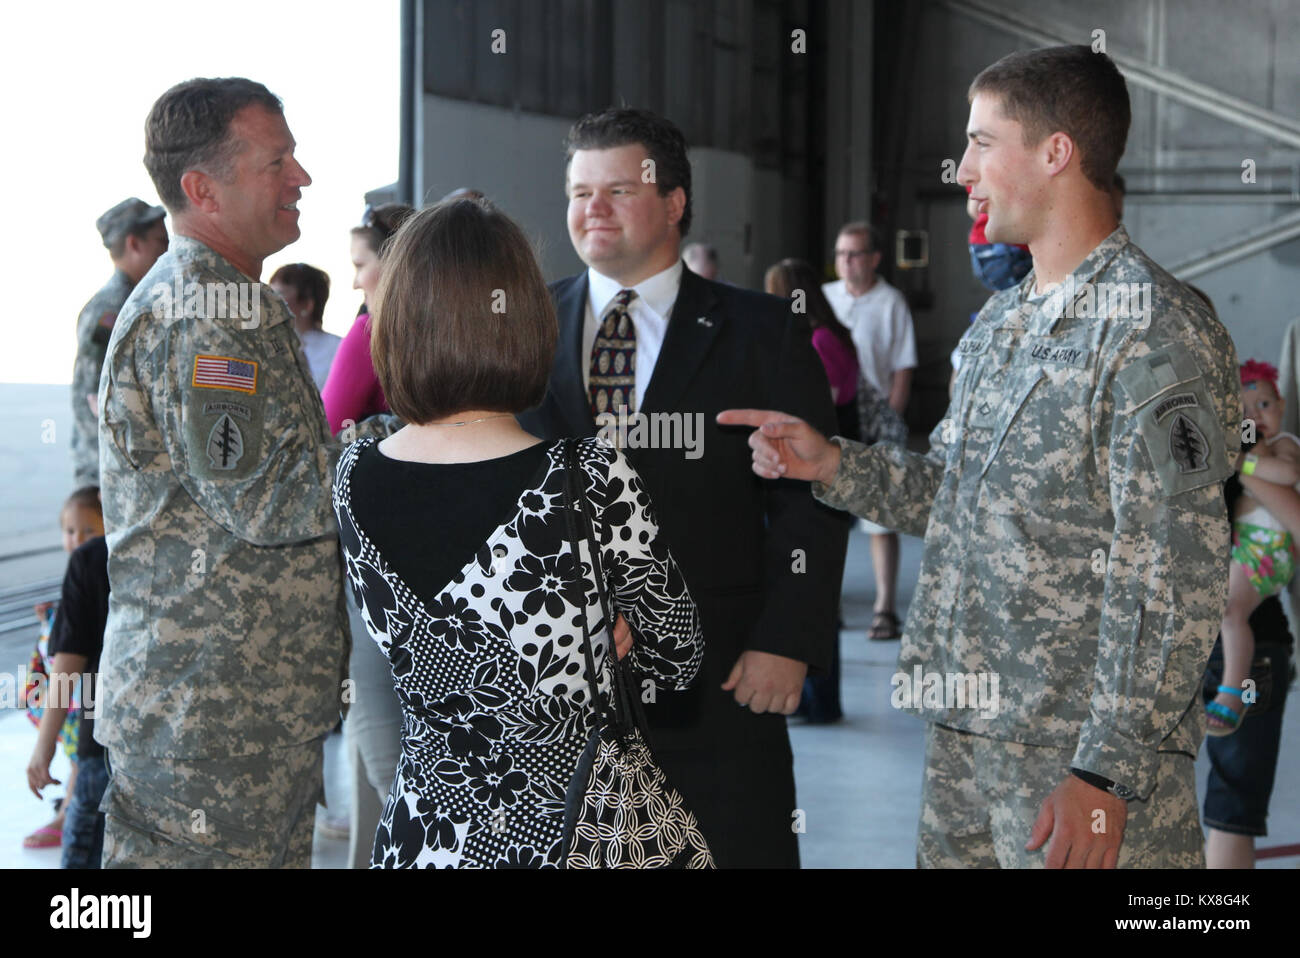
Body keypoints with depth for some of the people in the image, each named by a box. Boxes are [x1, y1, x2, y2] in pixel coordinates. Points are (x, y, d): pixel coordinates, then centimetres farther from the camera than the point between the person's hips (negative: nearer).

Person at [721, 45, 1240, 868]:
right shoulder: (1000, 322, 13)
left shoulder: (1155, 330, -14)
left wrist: (1107, 773, -21)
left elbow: (1177, 582, -18)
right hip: (967, 735, 8)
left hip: (1088, 755, -8)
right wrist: (831, 464, 6)